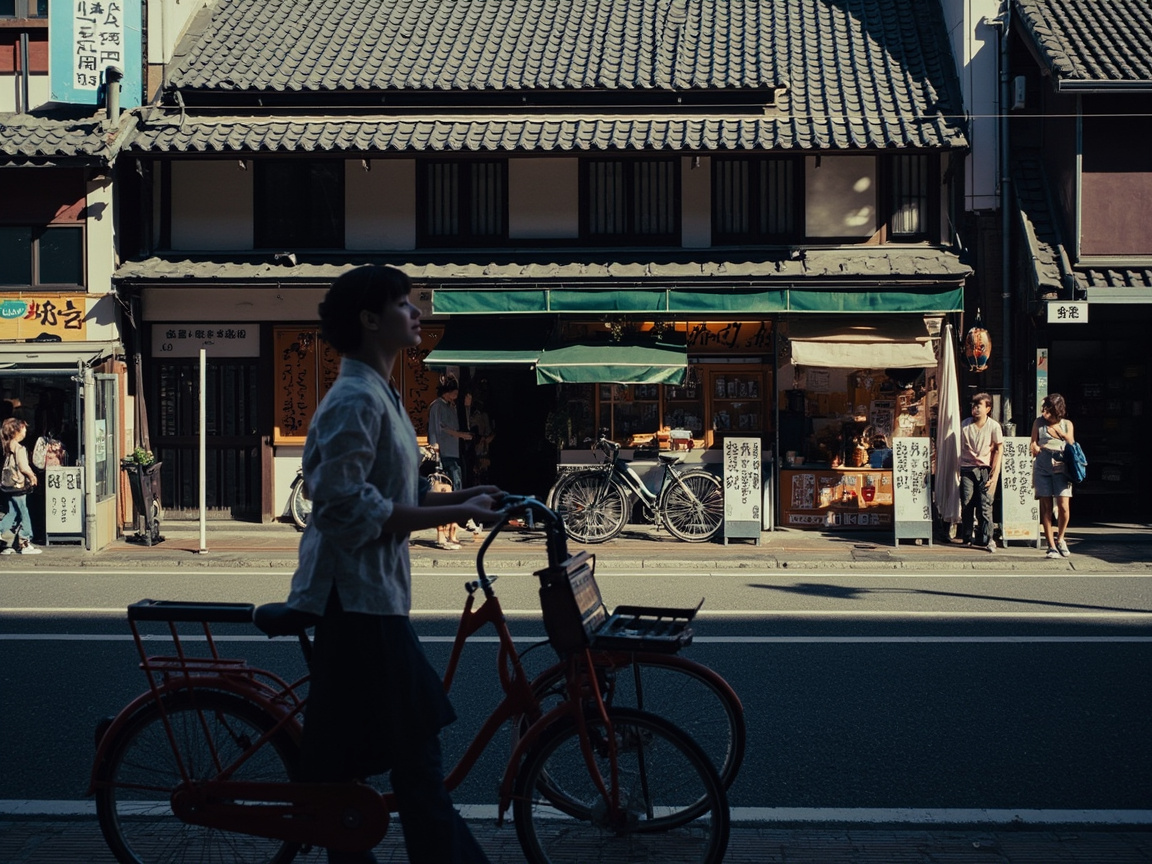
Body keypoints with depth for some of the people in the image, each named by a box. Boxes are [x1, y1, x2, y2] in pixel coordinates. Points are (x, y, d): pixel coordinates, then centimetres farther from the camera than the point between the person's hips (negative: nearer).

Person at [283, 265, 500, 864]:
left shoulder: (379, 396, 17)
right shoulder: (356, 400, -16)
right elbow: (350, 509, -23)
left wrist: (462, 497, 9)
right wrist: (456, 513, -20)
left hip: (366, 595, 10)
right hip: (358, 595, -10)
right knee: (415, 751, -8)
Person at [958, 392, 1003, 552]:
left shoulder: (994, 426, -2)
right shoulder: (965, 424, 4)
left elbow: (999, 449, 1)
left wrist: (995, 472, -6)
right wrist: (958, 469, 7)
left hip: (985, 469, -2)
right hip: (967, 468, 2)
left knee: (985, 505, -6)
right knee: (967, 504, -1)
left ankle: (985, 539, -2)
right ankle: (967, 537, 9)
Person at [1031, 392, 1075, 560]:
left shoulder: (1067, 424, 8)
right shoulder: (1039, 422, 8)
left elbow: (1072, 446, 5)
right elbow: (1033, 444, 11)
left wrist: (1062, 434, -10)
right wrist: (1034, 447, -12)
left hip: (1061, 468, 0)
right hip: (1042, 469, 1)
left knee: (1064, 507, -10)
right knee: (1046, 507, -2)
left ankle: (1060, 539, 16)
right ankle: (1051, 546, 3)